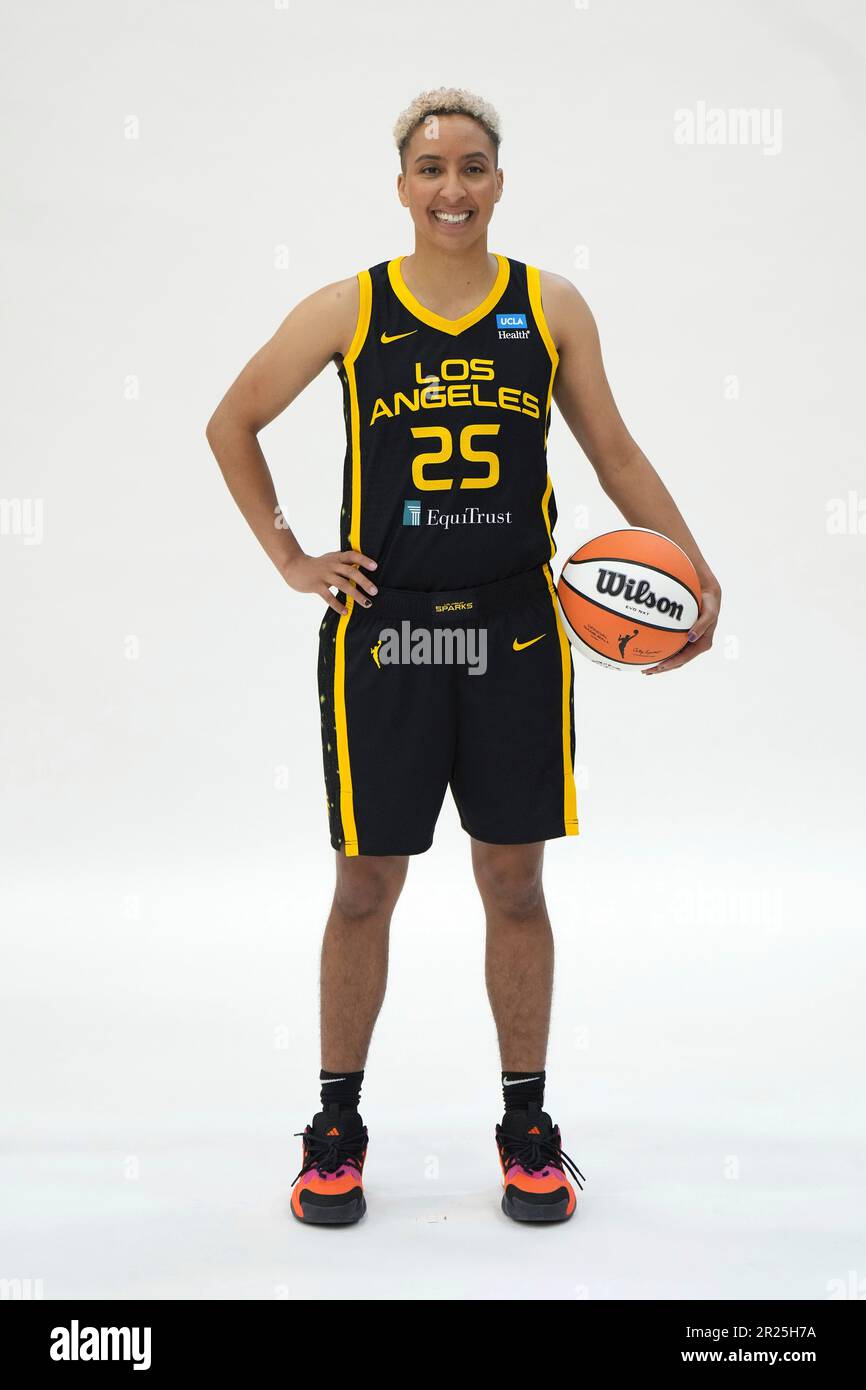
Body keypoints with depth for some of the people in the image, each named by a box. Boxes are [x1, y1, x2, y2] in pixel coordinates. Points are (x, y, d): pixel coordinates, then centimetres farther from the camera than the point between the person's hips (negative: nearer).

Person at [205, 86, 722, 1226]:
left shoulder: (551, 308, 3)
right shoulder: (348, 310, 0)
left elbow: (616, 453, 8)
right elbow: (232, 424, 11)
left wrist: (698, 576, -4)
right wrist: (289, 558, 3)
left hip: (516, 631, 1)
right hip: (382, 630, -1)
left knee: (515, 886, 8)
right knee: (366, 887, 6)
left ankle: (527, 1124, 24)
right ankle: (338, 1127, 22)